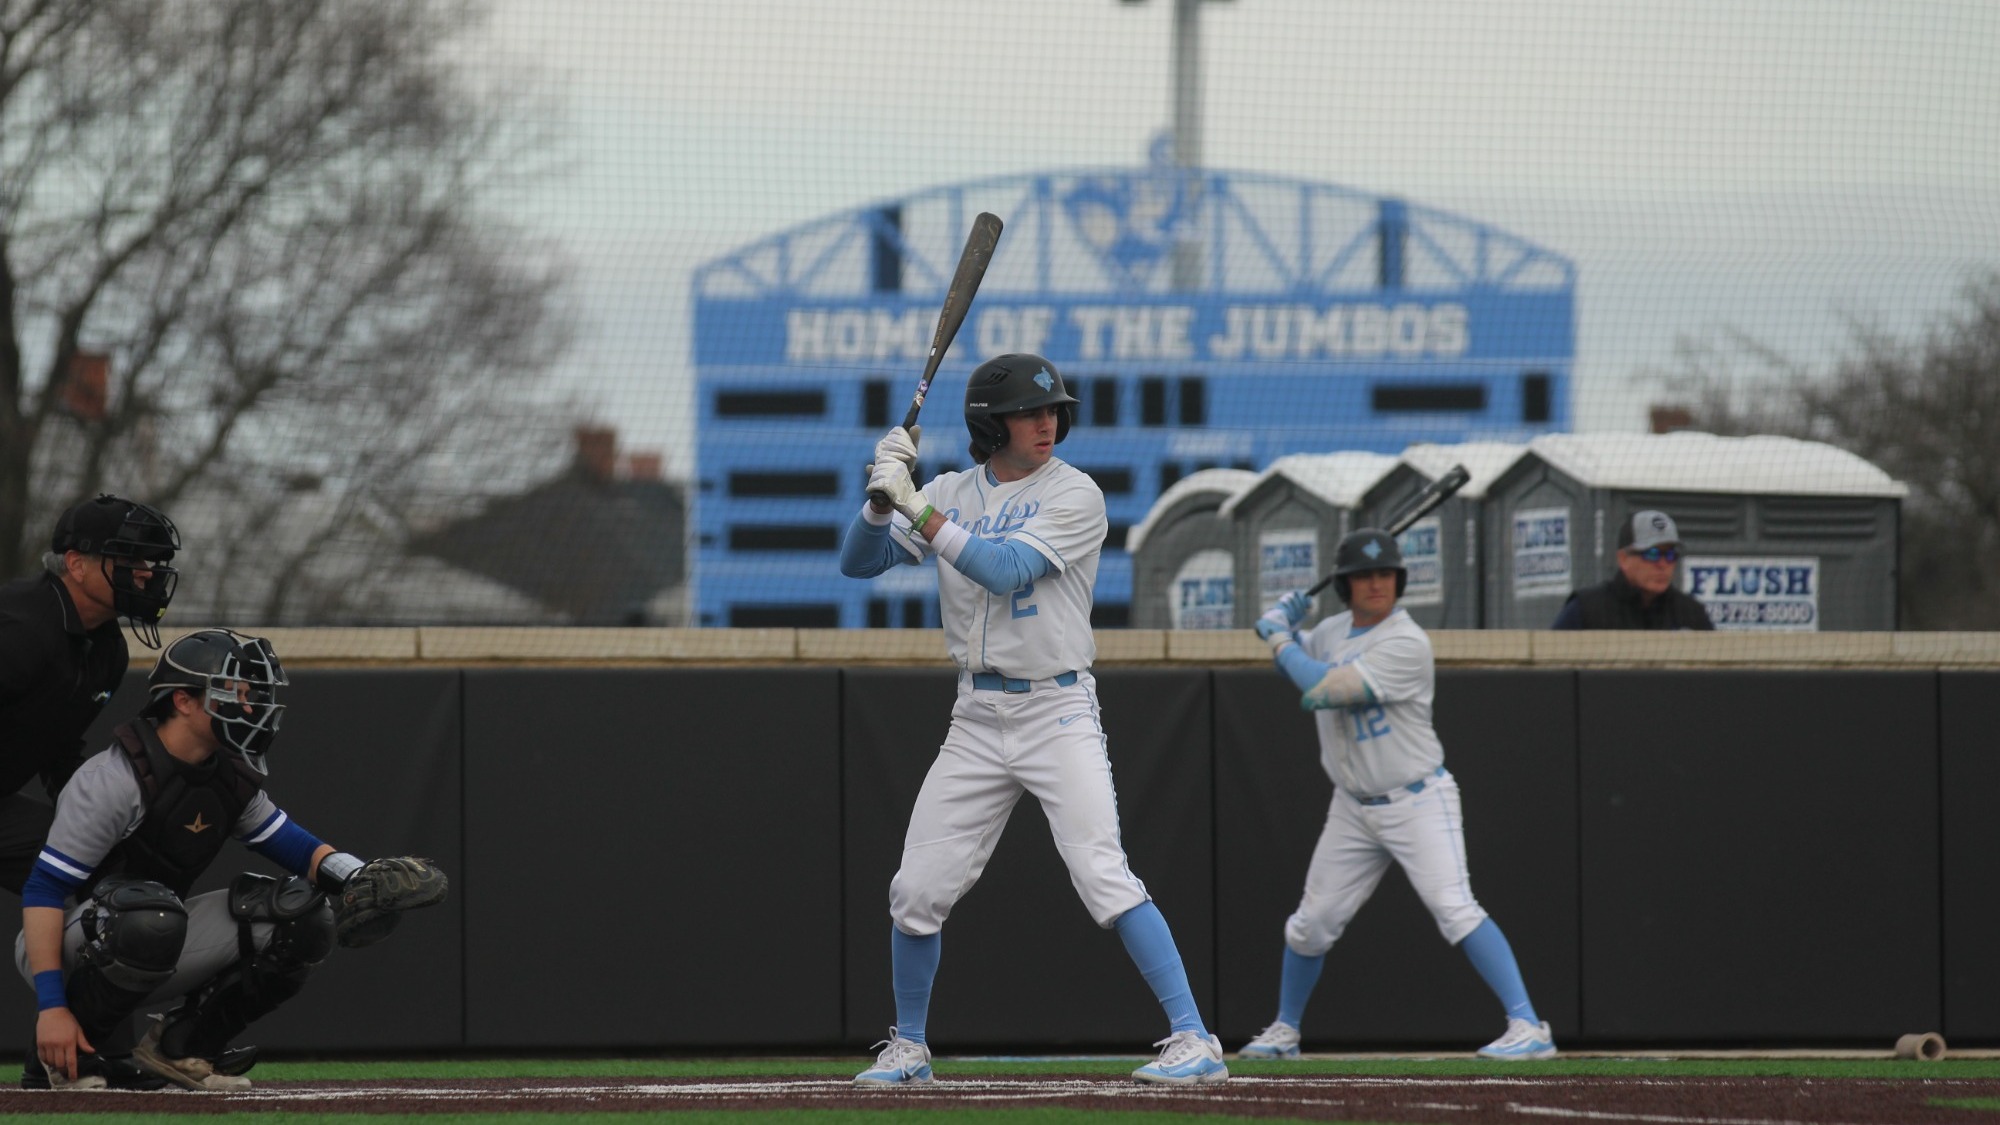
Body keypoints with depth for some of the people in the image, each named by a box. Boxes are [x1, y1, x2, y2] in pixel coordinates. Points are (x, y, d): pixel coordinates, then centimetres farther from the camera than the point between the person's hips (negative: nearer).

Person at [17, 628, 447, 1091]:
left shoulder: (232, 778, 2)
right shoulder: (116, 780, -22)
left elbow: (296, 846, 5)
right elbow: (43, 891, -23)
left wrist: (356, 877, -20)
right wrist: (51, 1007, -30)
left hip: (156, 956, 7)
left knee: (303, 917, -6)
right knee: (151, 917, -40)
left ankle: (181, 1045, 5)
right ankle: (71, 1052, -16)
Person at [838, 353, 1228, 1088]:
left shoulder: (1074, 496, -9)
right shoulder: (951, 495, 6)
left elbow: (1004, 569, -21)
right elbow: (858, 563, 4)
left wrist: (918, 509, -23)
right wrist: (884, 496, -14)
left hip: (1057, 712, -5)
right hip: (977, 717, 5)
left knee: (1104, 877, -18)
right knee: (917, 890, 4)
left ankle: (1195, 1042, -18)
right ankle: (908, 1048, 23)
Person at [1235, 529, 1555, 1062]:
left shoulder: (1406, 644, -21)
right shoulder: (1332, 632, 5)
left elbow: (1323, 688, -27)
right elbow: (1299, 660, 28)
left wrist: (1279, 640, -12)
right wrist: (1283, 624, 5)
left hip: (1418, 802, -7)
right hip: (1354, 808, 7)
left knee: (1454, 908, -22)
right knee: (1312, 923, 12)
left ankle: (1528, 1028, -24)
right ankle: (1284, 1032, 33)